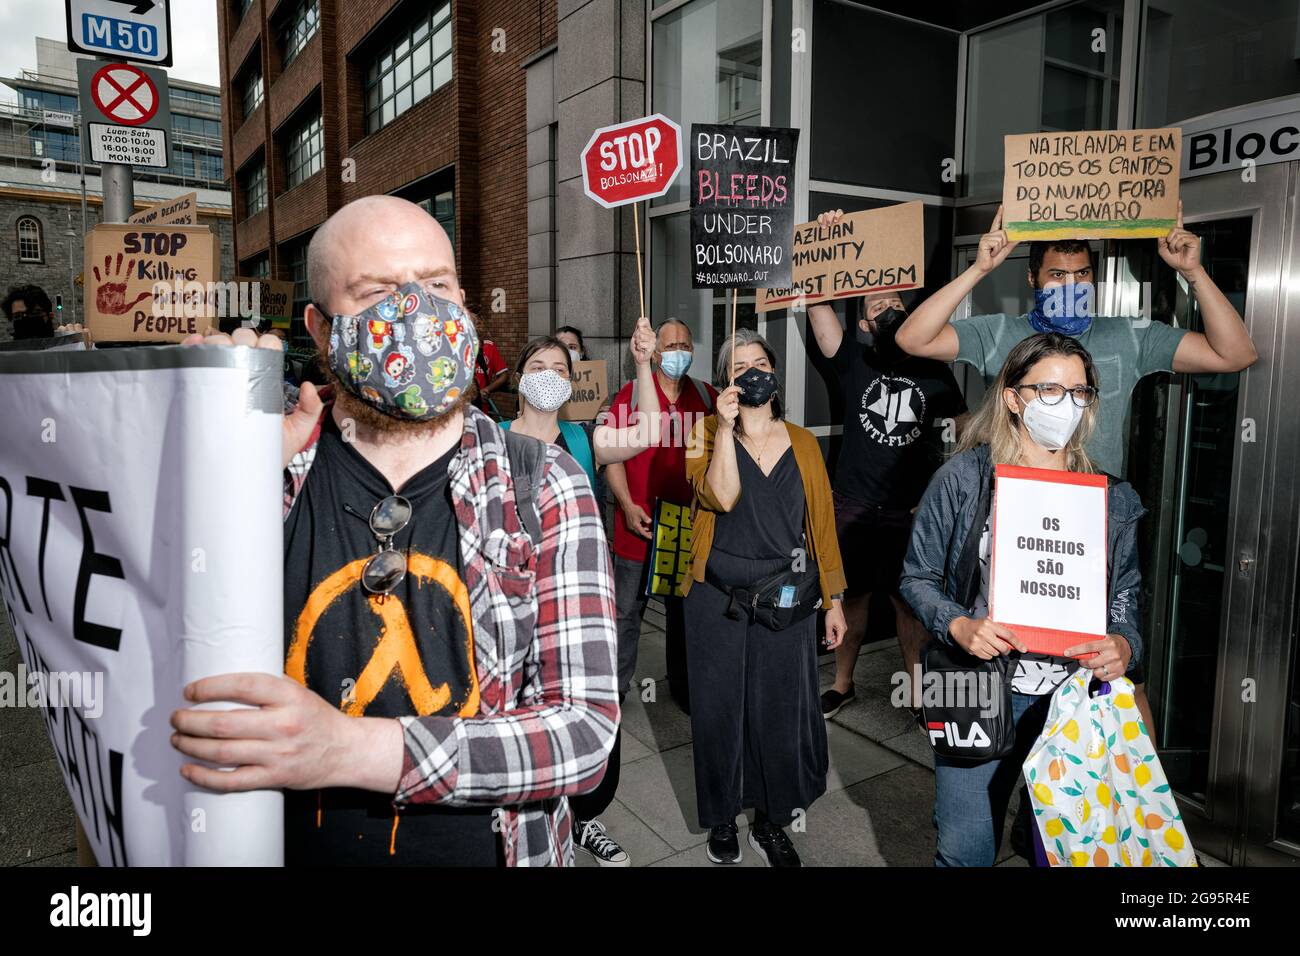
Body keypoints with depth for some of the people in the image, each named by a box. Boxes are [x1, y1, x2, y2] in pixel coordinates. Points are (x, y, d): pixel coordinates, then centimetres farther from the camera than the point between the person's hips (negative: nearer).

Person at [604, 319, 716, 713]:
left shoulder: (708, 396, 5)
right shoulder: (631, 393, -2)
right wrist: (628, 505, -13)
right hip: (639, 525, -2)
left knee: (686, 611, 15)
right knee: (627, 610, 6)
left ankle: (683, 687, 31)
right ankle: (614, 686, 22)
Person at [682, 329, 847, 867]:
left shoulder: (802, 443, 6)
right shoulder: (708, 434, 0)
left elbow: (821, 520, 7)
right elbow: (720, 496, -18)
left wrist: (833, 600, 6)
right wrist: (726, 426, -20)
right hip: (717, 595, -1)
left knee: (781, 707, 8)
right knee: (720, 706, 9)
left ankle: (771, 823, 29)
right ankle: (722, 819, 31)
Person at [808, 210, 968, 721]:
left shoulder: (933, 372, 4)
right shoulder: (855, 363, 1)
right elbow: (817, 301, -9)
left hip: (912, 512, 0)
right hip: (854, 507, 0)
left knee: (911, 602, 6)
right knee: (851, 597, 11)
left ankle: (920, 692, 22)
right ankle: (842, 684, 28)